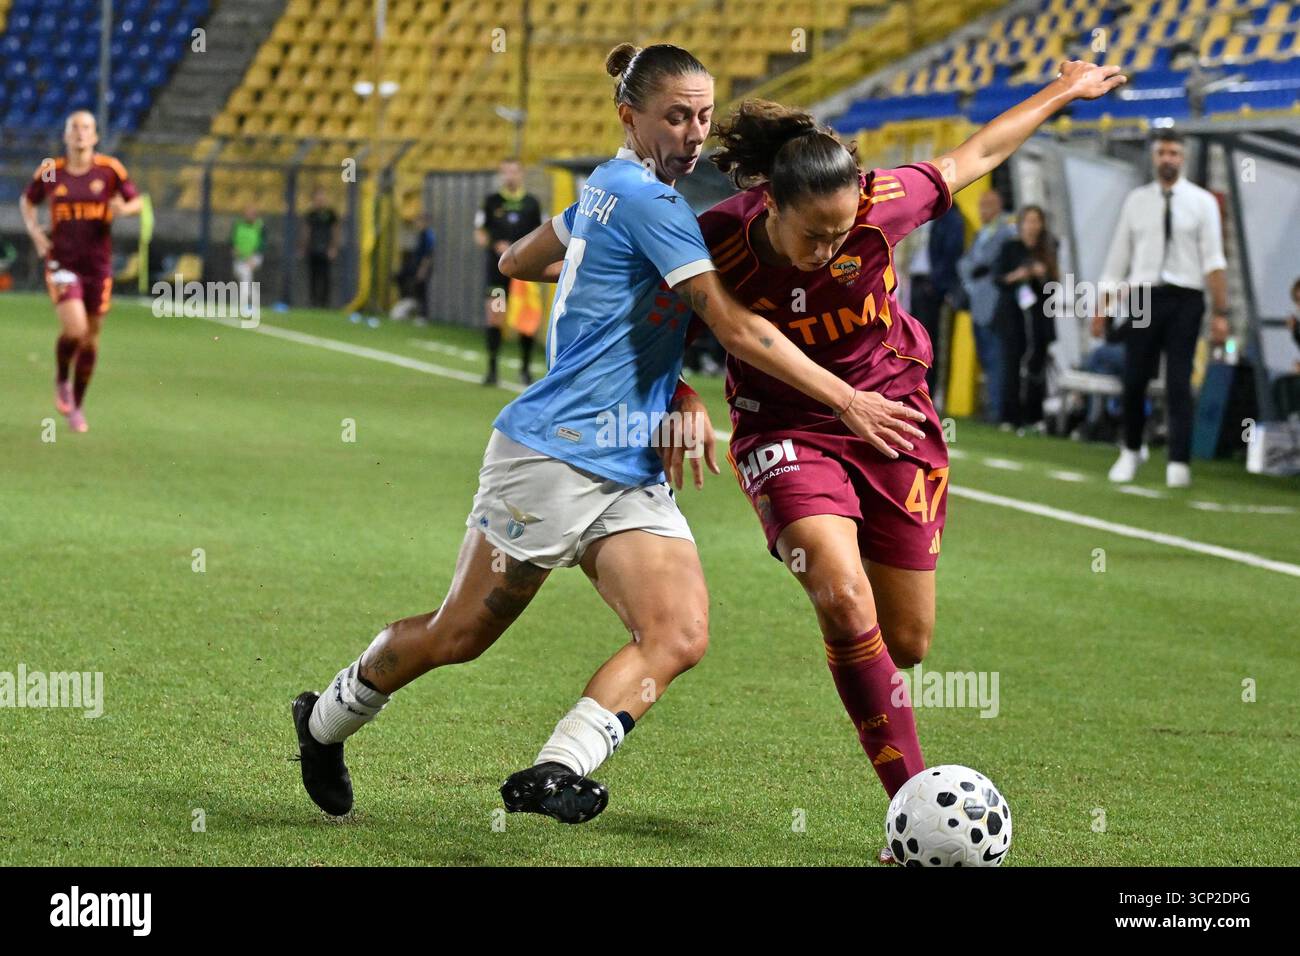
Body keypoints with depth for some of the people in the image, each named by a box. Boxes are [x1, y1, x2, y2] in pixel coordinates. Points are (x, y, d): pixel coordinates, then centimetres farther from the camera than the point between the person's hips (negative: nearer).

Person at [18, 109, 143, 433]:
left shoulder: (109, 170, -3)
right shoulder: (50, 172, -1)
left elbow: (137, 201, 8)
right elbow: (27, 202, 17)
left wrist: (125, 208, -15)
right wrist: (35, 232, 1)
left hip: (97, 264, 2)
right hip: (61, 262, -2)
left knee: (91, 337, 8)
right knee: (74, 328, -21)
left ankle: (77, 405, 27)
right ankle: (61, 380, 10)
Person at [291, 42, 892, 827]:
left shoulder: (609, 190, 13)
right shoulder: (650, 200, -14)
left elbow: (517, 261, 29)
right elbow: (737, 328, -19)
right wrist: (844, 398, -17)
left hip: (632, 474, 9)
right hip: (555, 454, -9)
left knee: (679, 636, -13)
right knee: (461, 634, 4)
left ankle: (553, 774, -20)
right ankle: (325, 722, 27)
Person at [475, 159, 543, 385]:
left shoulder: (531, 203, 7)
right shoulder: (492, 201, 4)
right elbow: (479, 233, 4)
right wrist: (495, 245, -14)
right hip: (498, 267, -1)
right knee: (495, 317, -5)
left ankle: (525, 367, 15)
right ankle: (492, 368, 2)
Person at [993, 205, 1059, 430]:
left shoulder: (1048, 249, 10)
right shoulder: (1010, 248, 4)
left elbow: (1054, 283, 11)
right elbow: (997, 277, 2)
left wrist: (1043, 274, -9)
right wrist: (1015, 276, -16)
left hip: (1039, 313, 2)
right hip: (1012, 312, -2)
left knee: (1037, 364, -2)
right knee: (1012, 362, -6)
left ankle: (1034, 416, 2)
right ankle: (1010, 417, -5)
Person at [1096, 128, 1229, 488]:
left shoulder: (1201, 201, 2)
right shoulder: (1136, 201, 10)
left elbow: (1213, 258, -6)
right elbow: (1118, 257, 11)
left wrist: (1221, 309, -16)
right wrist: (1102, 308, 7)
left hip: (1185, 299, -2)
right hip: (1144, 296, 2)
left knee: (1179, 384, -5)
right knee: (1134, 381, 4)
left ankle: (1179, 463, -4)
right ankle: (1131, 450, 24)